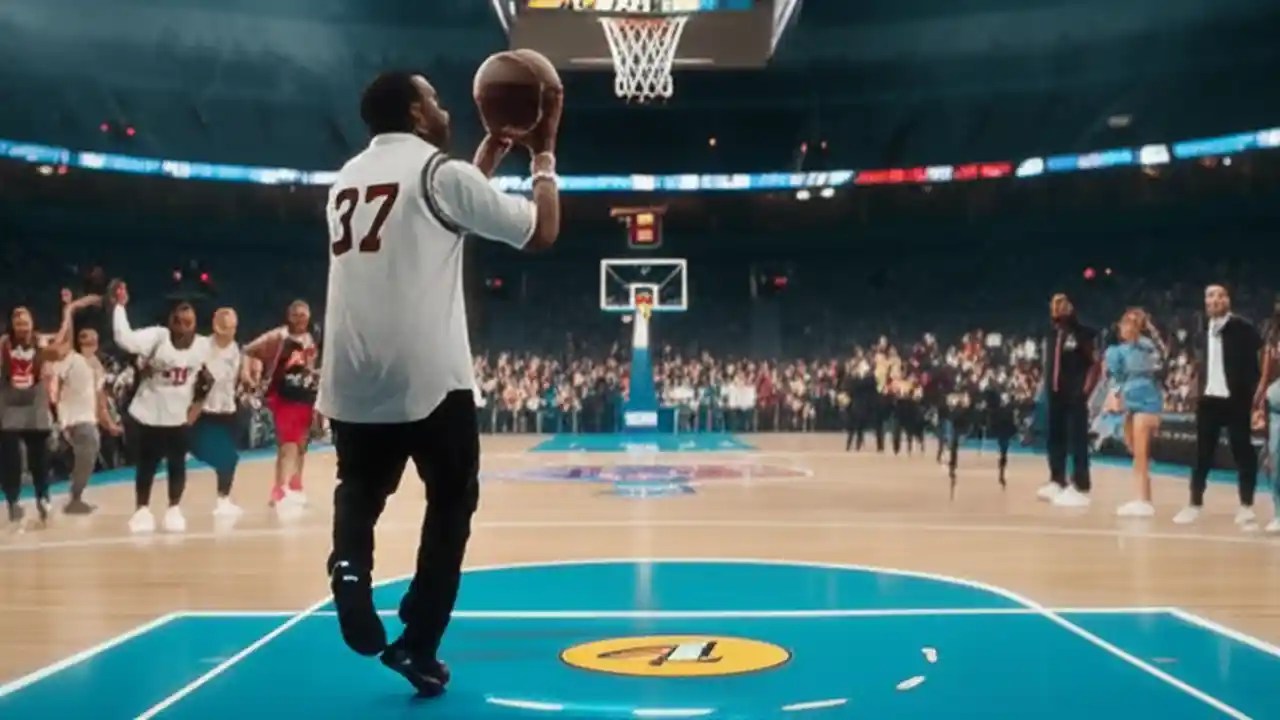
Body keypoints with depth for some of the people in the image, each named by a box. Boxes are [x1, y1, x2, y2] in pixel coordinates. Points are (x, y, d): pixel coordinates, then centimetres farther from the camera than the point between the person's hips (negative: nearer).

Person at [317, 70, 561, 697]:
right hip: (429, 377, -5)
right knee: (451, 501, 13)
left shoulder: (346, 179, 17)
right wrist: (545, 152, 16)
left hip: (351, 381, 5)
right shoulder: (439, 170, -3)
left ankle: (349, 563, -7)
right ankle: (417, 645, 9)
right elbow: (541, 231, 4)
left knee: (359, 493, 24)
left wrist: (495, 148, 34)